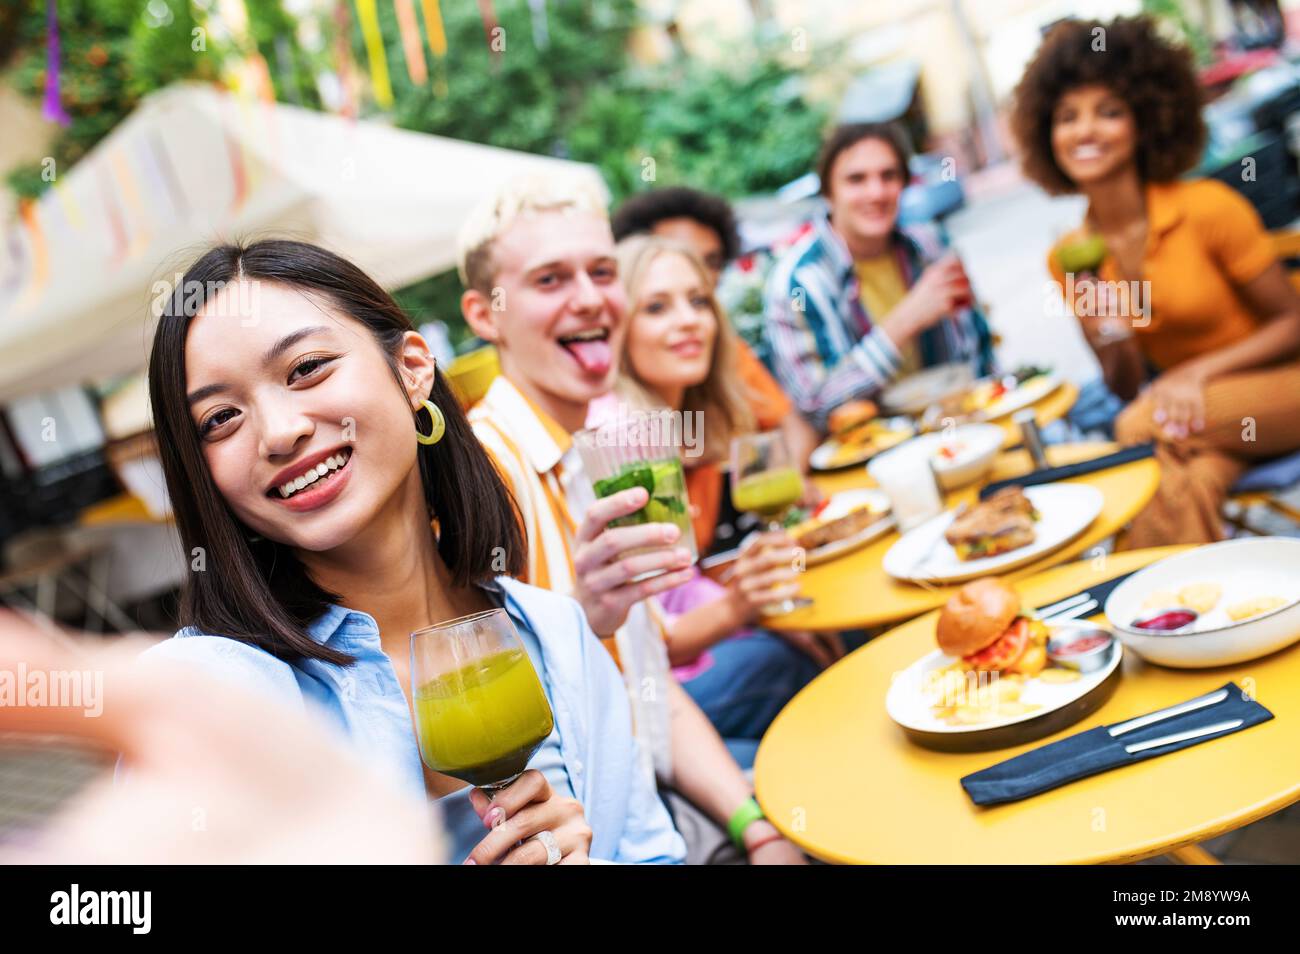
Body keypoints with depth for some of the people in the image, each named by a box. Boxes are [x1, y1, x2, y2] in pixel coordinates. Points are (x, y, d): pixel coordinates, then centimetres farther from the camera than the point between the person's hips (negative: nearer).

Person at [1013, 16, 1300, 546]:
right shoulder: (1070, 259, 0)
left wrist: (1198, 372, -20)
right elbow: (1129, 391, 4)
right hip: (1189, 415, 3)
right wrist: (1111, 336, -17)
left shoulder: (1207, 208, -12)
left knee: (1143, 425, -31)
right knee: (1177, 493, -32)